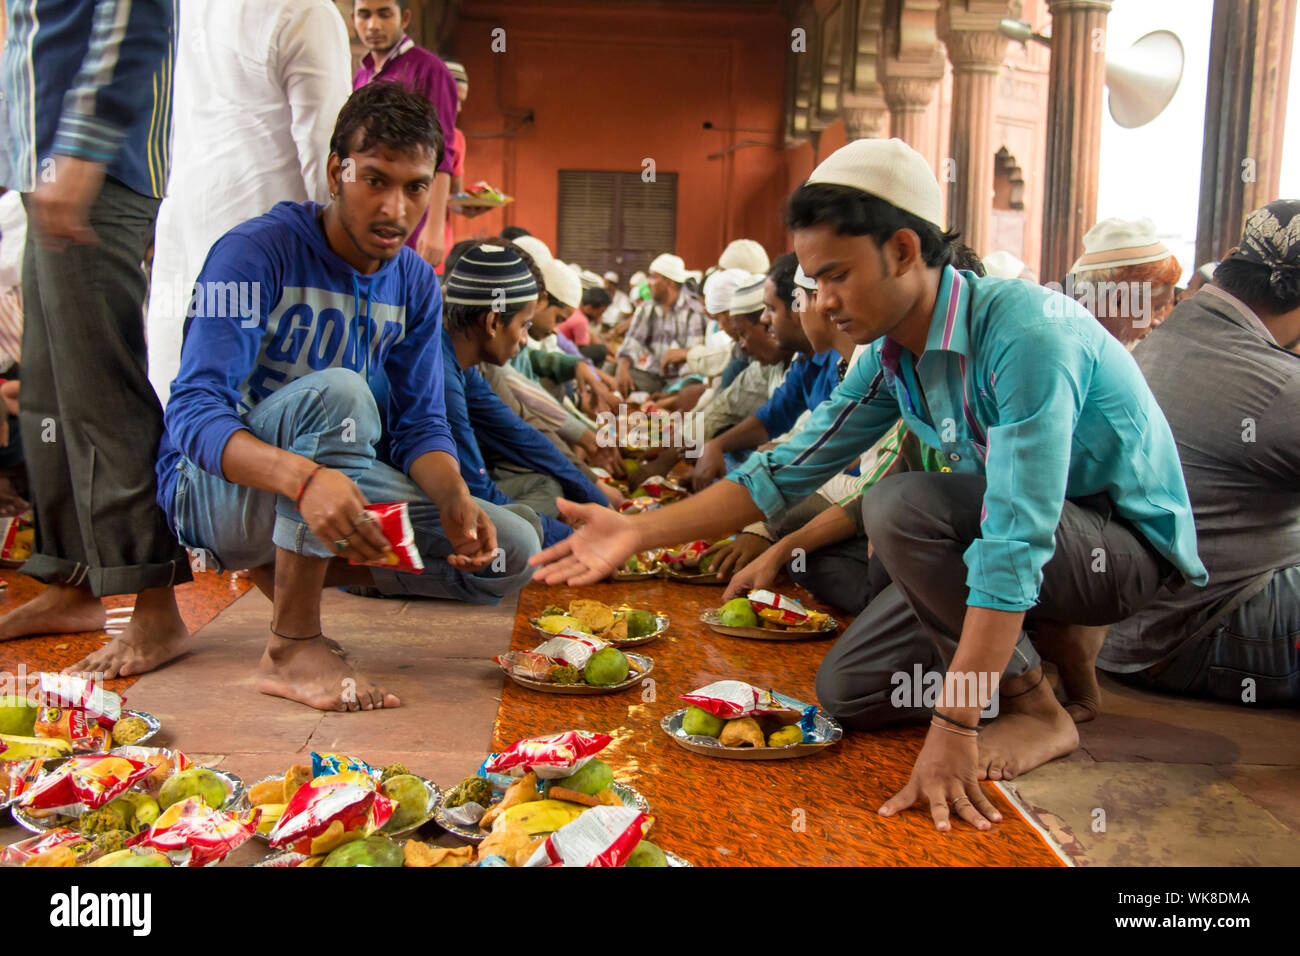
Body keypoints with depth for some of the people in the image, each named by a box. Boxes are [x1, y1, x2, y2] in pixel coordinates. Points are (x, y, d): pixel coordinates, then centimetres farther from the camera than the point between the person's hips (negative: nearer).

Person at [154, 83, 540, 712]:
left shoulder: (416, 284, 1)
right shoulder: (258, 251, -19)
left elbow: (420, 425, -1)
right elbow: (192, 413, -28)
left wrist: (455, 501, -24)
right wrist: (305, 478, -48)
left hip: (329, 485, 6)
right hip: (214, 489, -6)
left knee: (512, 552, -9)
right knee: (337, 389, -37)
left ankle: (289, 570, 0)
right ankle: (291, 646, -28)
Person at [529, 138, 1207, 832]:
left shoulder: (1024, 331, -31)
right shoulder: (889, 357, -5)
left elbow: (1015, 545, -36)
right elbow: (789, 470, -1)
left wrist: (952, 731, -36)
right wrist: (639, 532, -9)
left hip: (1126, 541, -7)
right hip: (1014, 536, 7)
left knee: (902, 507, -30)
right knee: (845, 689, 0)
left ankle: (1034, 710, -11)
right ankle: (1042, 641, 13)